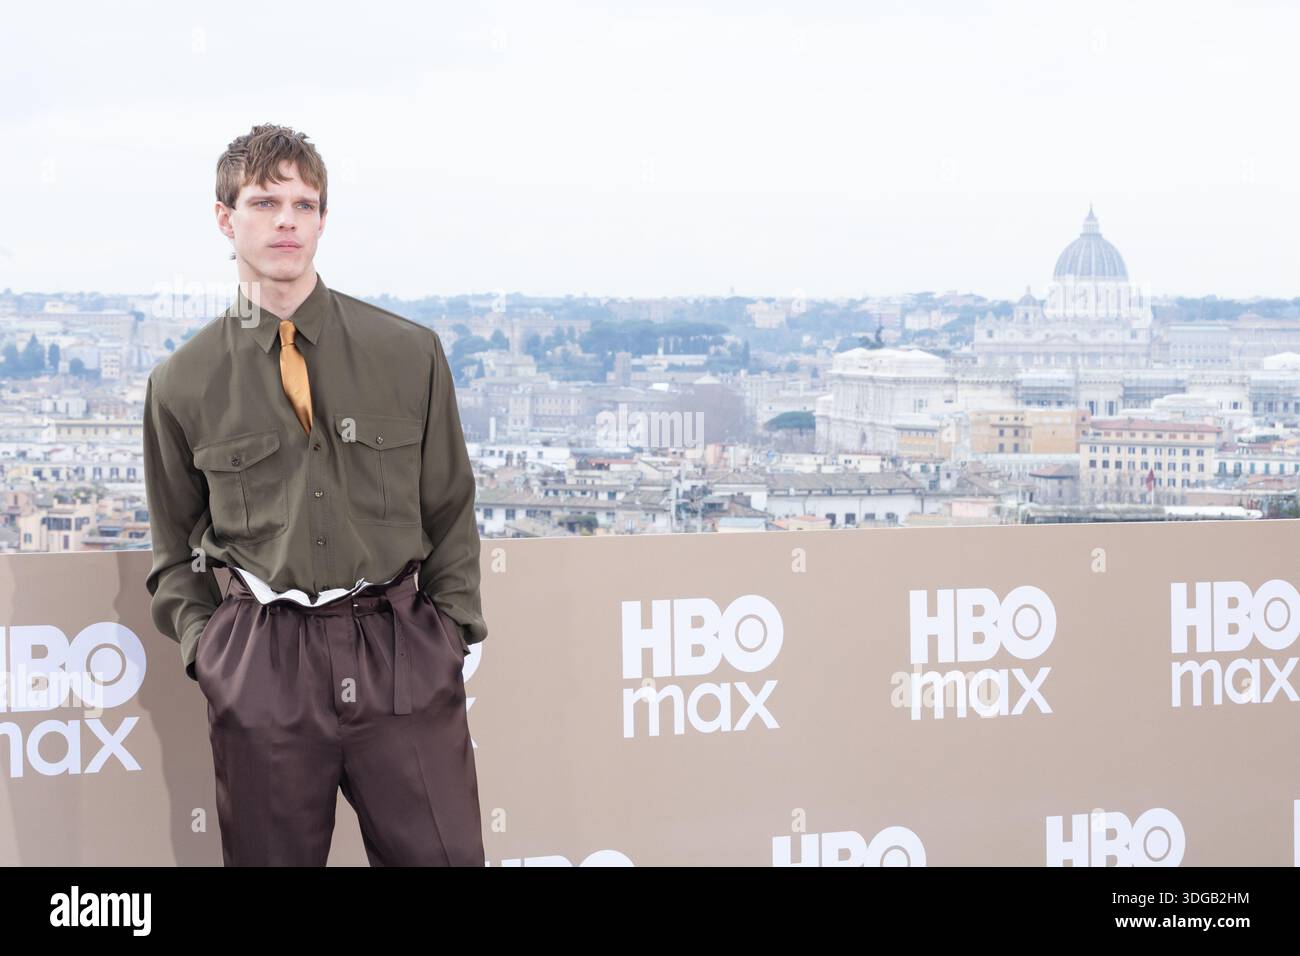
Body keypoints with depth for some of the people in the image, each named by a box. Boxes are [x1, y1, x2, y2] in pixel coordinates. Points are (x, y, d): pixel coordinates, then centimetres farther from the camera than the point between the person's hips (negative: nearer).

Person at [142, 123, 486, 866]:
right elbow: (177, 548, 15)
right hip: (261, 671, 0)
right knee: (270, 856, 7)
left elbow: (452, 513, 11)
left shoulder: (411, 354, 6)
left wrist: (452, 634, 3)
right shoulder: (182, 384, 6)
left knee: (443, 855, -1)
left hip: (403, 659, 0)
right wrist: (205, 648, 2)